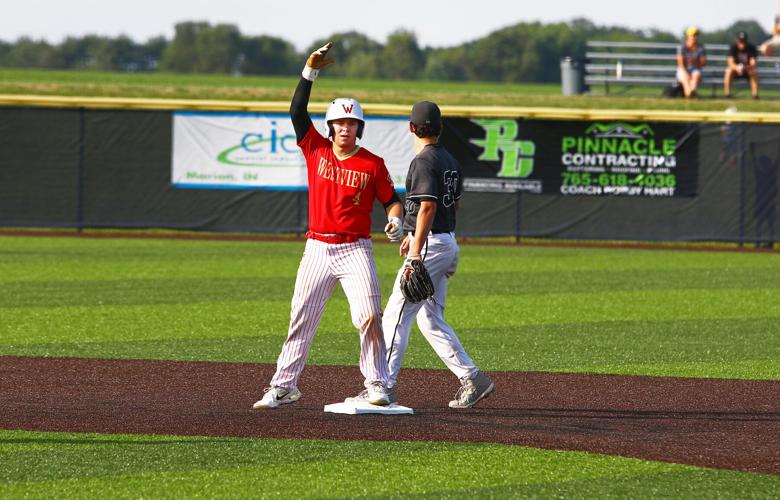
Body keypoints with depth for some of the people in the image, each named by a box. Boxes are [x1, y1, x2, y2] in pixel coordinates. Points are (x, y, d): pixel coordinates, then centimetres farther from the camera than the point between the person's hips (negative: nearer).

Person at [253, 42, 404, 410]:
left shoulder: (372, 164, 0)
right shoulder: (316, 150, 4)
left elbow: (390, 198, 8)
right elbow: (297, 111, -3)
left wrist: (395, 220, -14)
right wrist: (310, 72, -11)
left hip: (355, 250, -2)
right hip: (318, 248, 2)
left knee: (369, 317, -12)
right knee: (301, 319, 4)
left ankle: (376, 386, -4)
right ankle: (283, 387, 9)